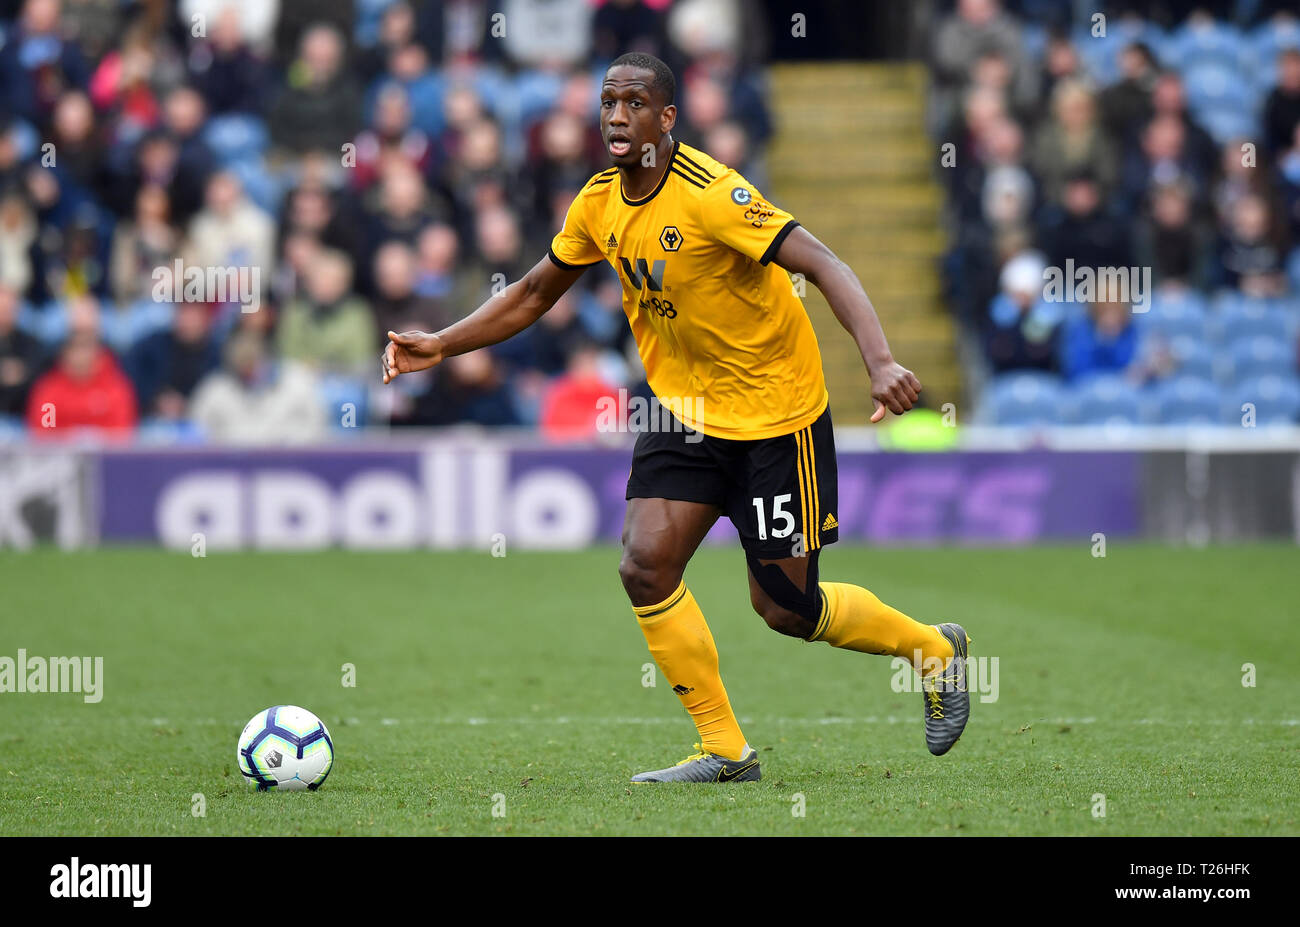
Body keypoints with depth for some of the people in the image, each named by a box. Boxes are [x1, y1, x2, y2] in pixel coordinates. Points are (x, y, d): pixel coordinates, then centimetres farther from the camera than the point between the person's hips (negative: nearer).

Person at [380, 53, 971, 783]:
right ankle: (725, 750, 2)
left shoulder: (710, 194, -24)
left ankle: (933, 648, 28)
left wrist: (881, 361, -45)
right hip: (686, 412, 6)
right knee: (645, 566, -10)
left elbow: (824, 266, -31)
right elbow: (535, 294, 14)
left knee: (783, 607, 0)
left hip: (776, 413, -6)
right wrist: (442, 346, 5)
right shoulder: (600, 203, -2)